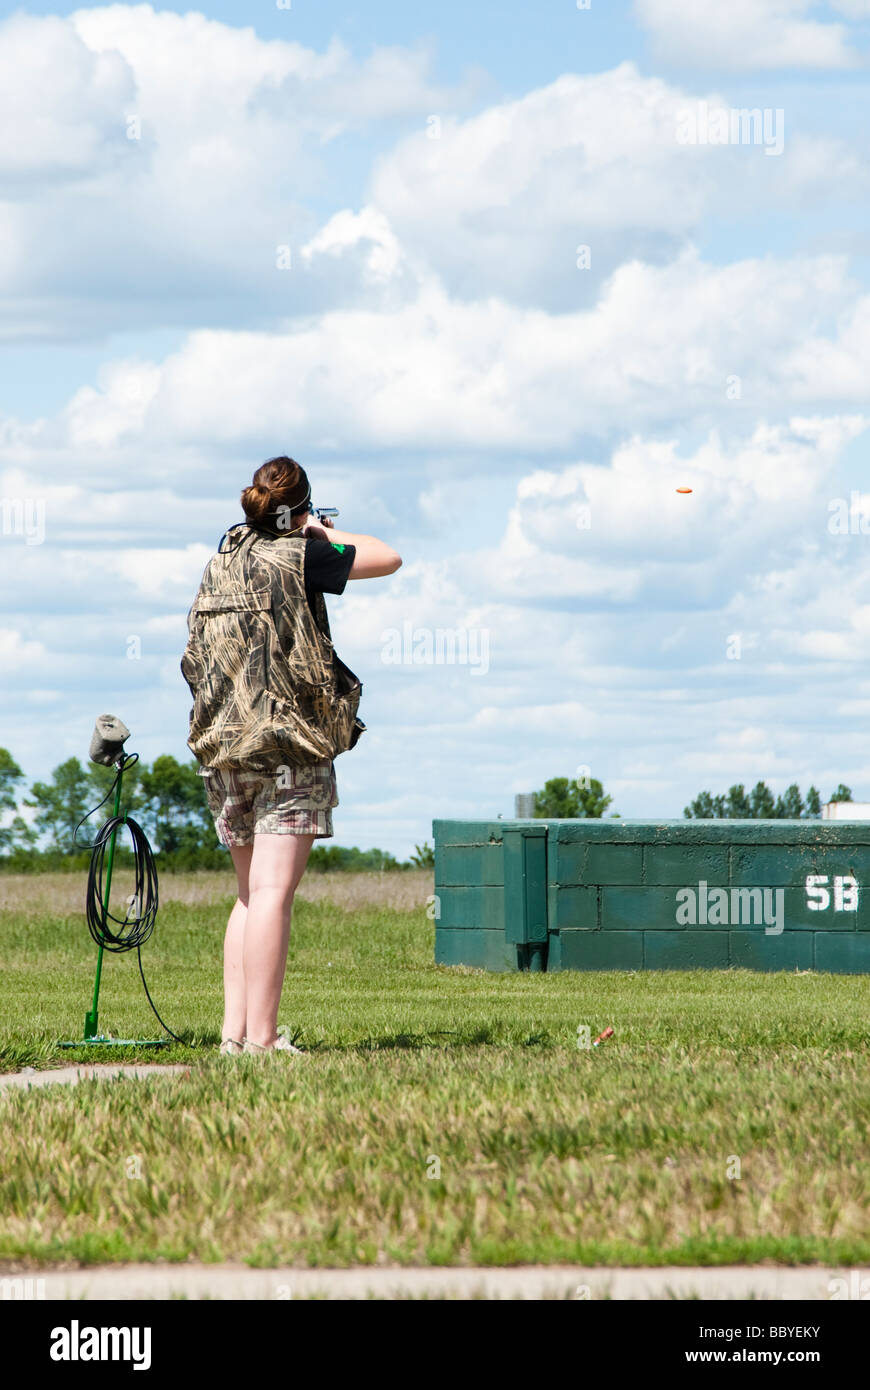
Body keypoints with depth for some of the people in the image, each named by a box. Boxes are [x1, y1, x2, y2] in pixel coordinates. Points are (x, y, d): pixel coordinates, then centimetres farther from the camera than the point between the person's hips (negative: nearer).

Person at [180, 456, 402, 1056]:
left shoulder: (221, 562, 13)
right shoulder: (296, 557, -7)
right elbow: (388, 558, -3)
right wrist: (324, 533, 12)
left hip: (224, 741, 7)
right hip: (289, 742, -7)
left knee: (250, 894, 14)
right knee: (273, 893, -10)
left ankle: (234, 1032, 10)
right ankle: (261, 1038, -15)